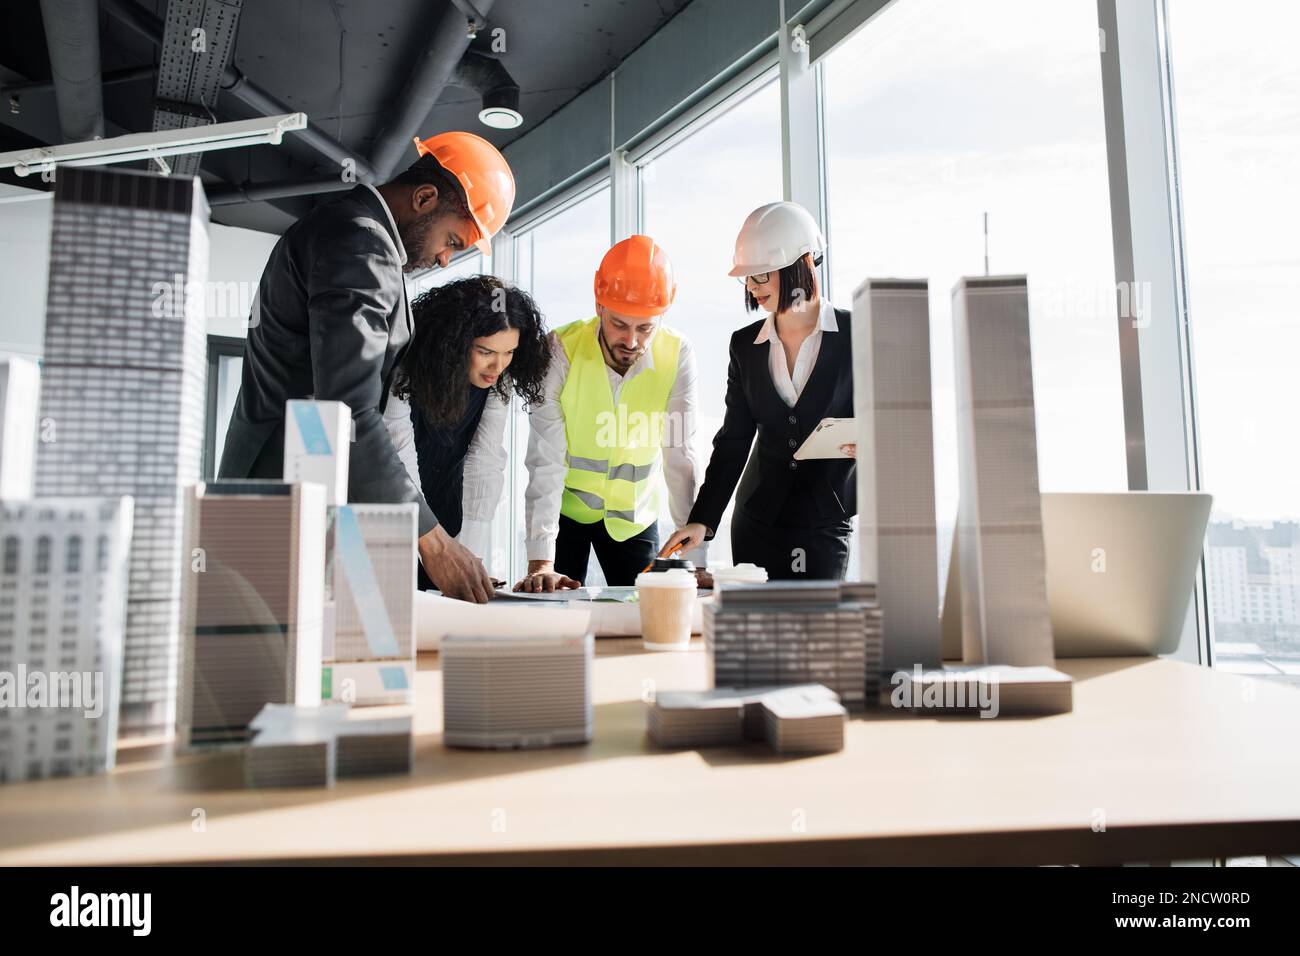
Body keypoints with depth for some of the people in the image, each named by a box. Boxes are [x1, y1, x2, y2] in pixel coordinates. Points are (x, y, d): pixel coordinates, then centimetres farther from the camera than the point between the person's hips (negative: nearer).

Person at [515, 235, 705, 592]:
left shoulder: (677, 355, -18)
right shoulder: (562, 349, -23)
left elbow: (680, 457, -18)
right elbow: (545, 461, -25)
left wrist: (695, 555, -23)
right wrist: (540, 562, -32)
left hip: (635, 515, 1)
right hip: (565, 508, -1)